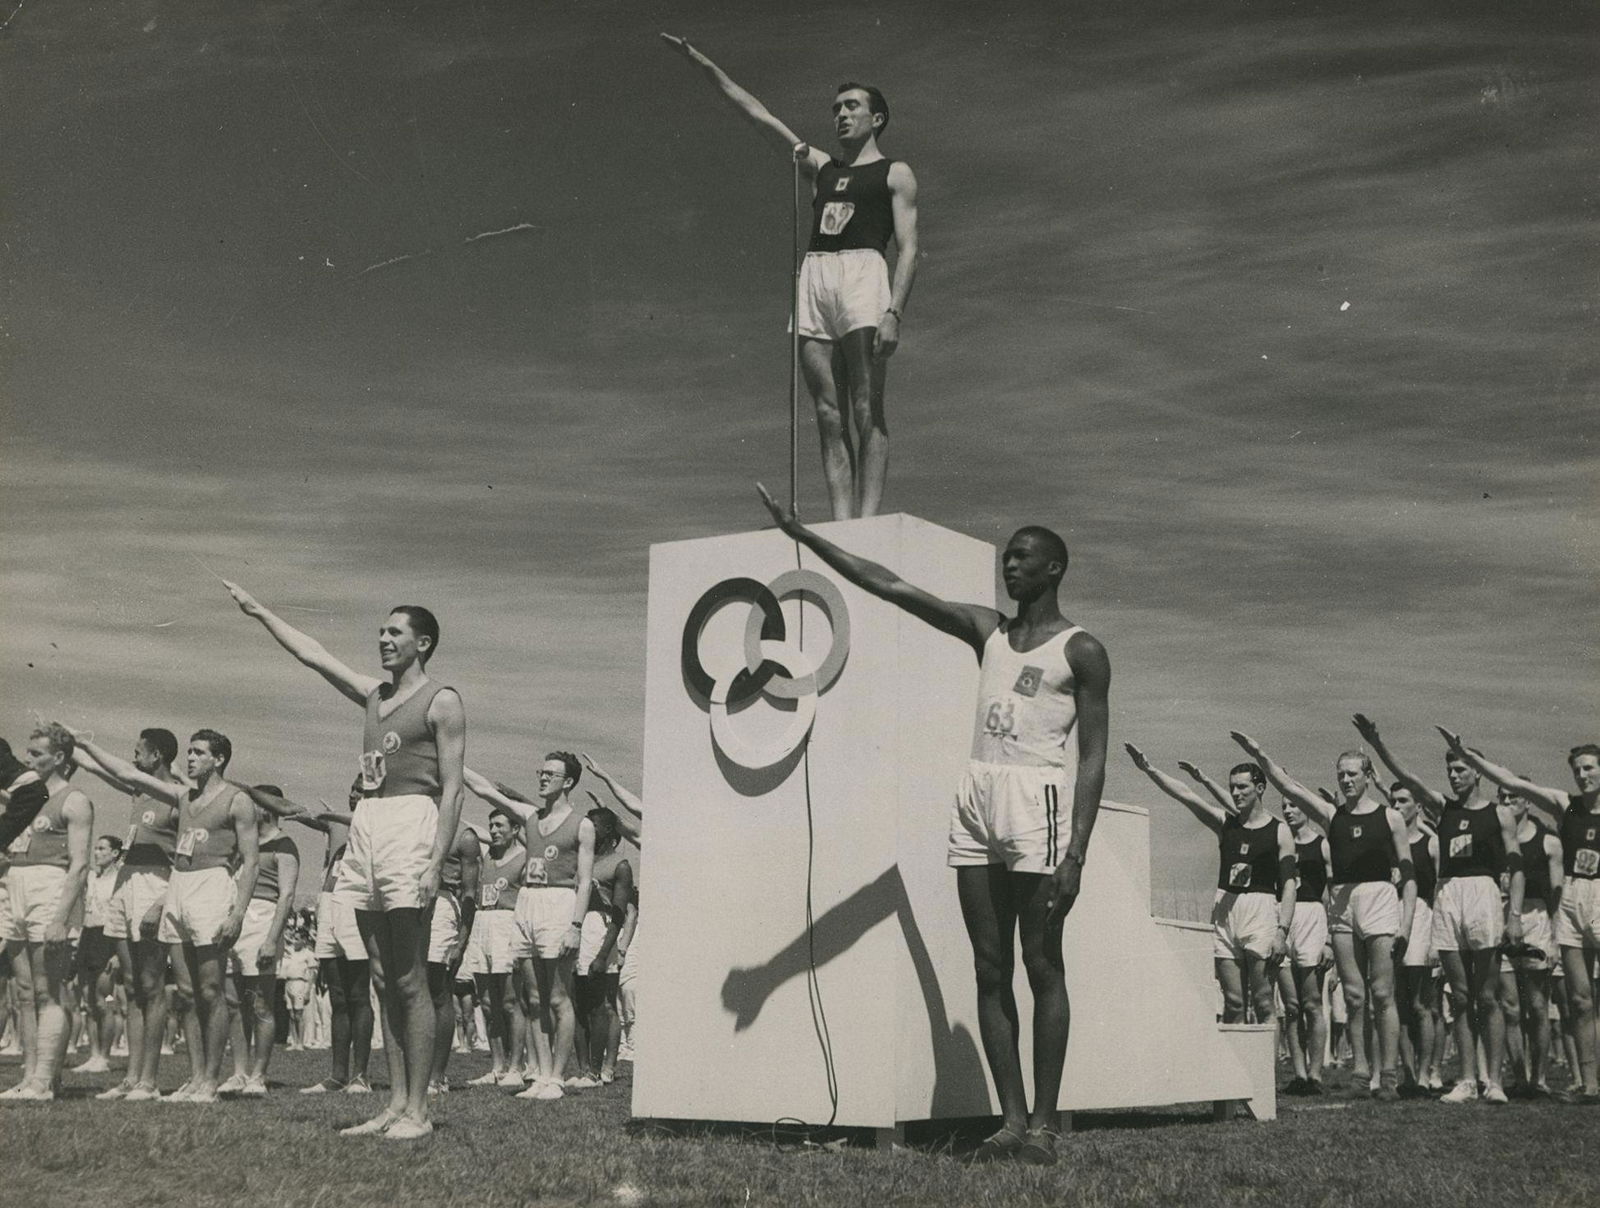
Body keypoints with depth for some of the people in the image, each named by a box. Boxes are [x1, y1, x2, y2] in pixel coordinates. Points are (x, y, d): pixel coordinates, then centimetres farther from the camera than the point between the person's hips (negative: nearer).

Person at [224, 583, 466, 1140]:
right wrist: (259, 611, 31)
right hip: (365, 826, 7)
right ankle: (395, 1103, 10)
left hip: (410, 823, -7)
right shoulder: (375, 695, 20)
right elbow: (313, 654, 29)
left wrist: (435, 861, -16)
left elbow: (452, 789, -7)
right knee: (385, 980, 6)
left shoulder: (442, 701, 0)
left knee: (410, 981, -7)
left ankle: (417, 1109, -5)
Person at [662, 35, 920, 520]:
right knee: (829, 415, -4)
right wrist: (701, 62, 23)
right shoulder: (819, 167, 27)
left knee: (866, 409, -13)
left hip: (863, 272, -5)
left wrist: (894, 312, -14)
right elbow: (755, 112, 27)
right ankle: (841, 526, -8)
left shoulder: (895, 173, 13)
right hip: (814, 276, 5)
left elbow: (908, 248, 1)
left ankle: (869, 521, -19)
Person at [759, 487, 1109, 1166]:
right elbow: (890, 587, 11)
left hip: (1038, 804, -6)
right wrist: (802, 535, 5)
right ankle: (1011, 1118, 8)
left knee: (1042, 968, -4)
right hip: (975, 804, 6)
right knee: (990, 971, 4)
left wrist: (1076, 852, -14)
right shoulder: (987, 631, 15)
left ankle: (1044, 1122, 1)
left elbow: (1093, 757, -4)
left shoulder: (1081, 651, 1)